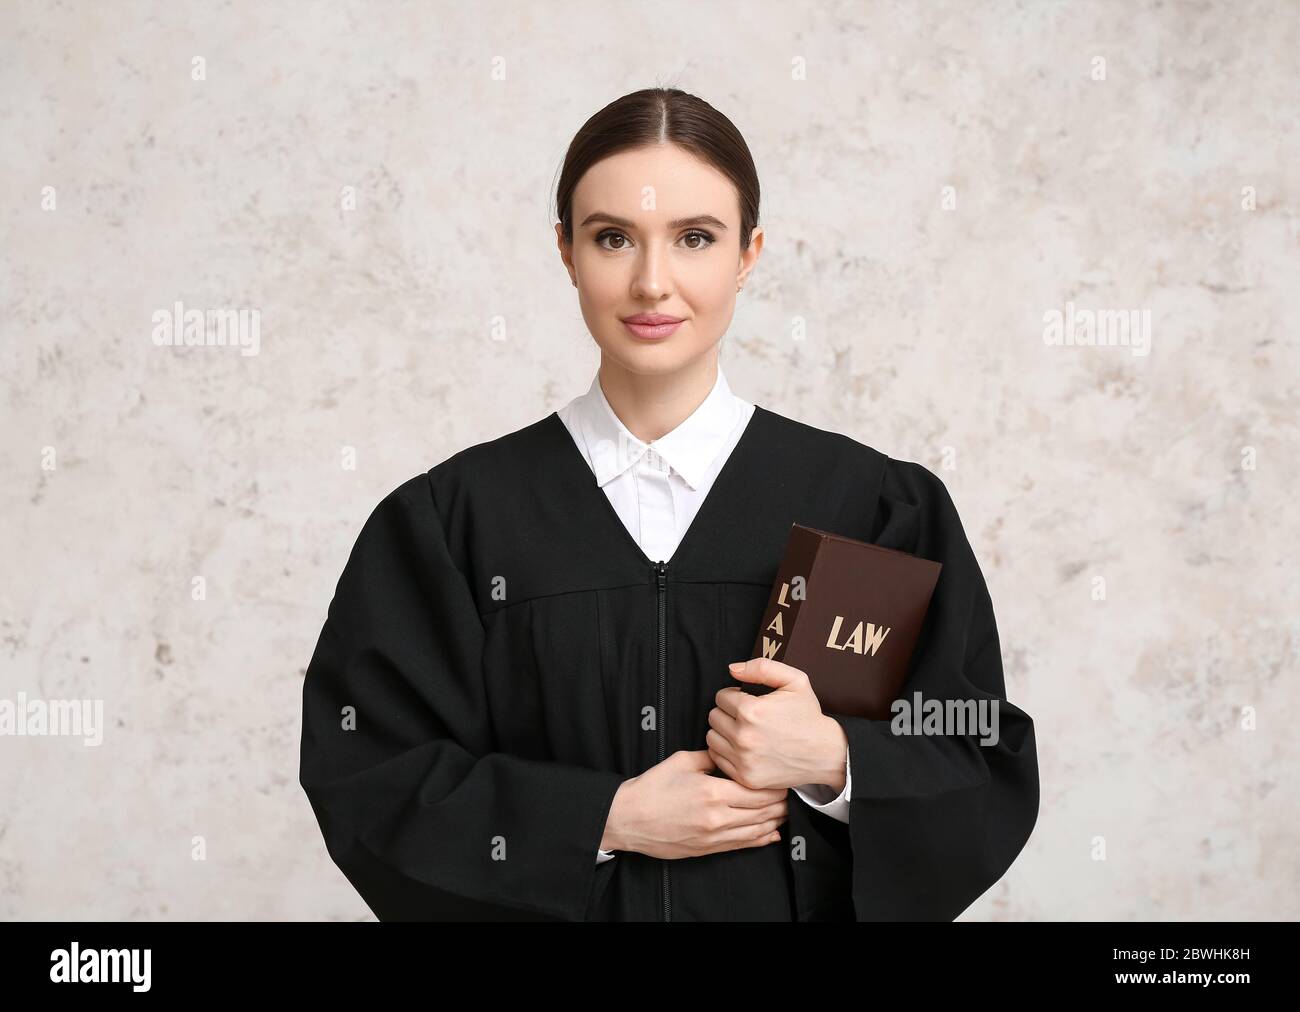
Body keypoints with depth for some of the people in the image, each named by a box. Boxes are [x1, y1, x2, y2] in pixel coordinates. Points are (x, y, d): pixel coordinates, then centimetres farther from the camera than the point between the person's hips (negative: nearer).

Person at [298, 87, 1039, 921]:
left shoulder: (877, 505, -9)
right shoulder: (452, 518, -8)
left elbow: (990, 780, -5)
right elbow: (368, 783, -9)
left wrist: (834, 758, -23)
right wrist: (607, 818, -18)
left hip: (806, 902, 0)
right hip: (553, 900, 0)